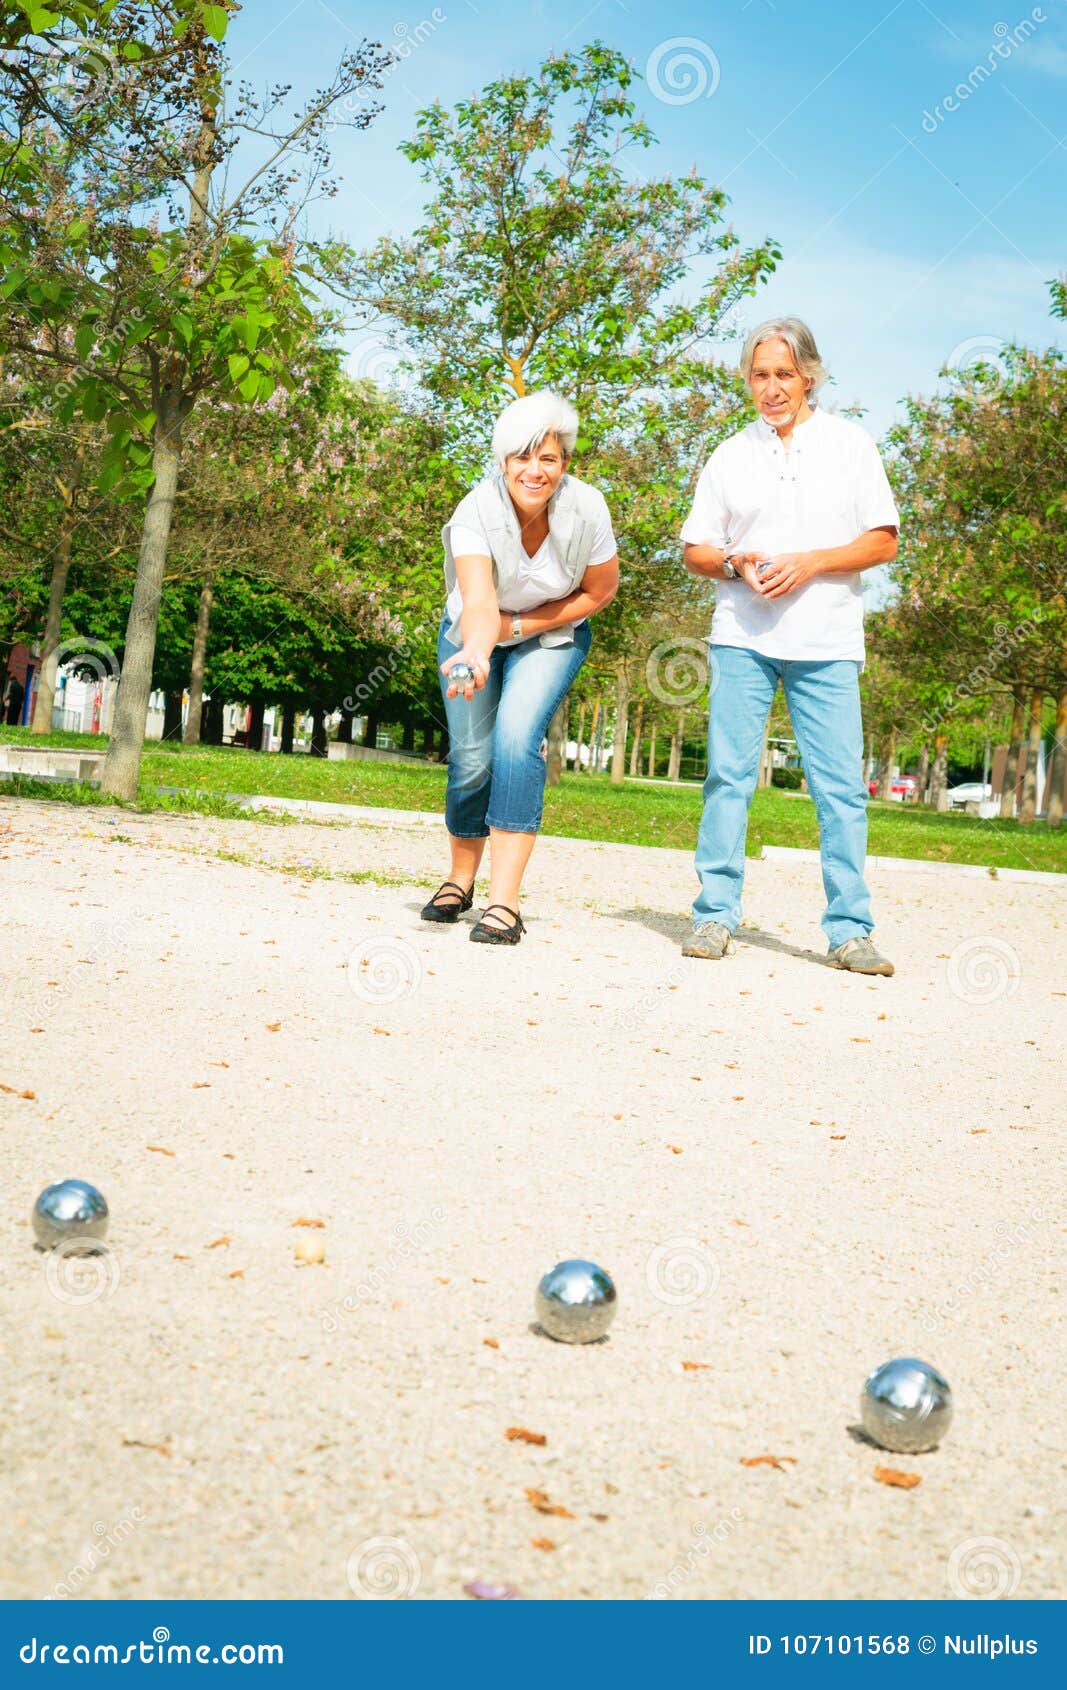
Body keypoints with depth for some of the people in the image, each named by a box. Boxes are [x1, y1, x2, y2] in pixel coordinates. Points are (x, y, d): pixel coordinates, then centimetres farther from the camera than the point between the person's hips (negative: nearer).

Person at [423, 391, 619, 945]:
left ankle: (504, 903, -23)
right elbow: (478, 602, -44)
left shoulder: (586, 509, -26)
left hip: (552, 635, -1)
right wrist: (475, 652, -65)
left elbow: (600, 591, -11)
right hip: (474, 633, 1)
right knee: (471, 760, -1)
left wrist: (520, 624, -18)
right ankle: (460, 879, 27)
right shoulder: (477, 512, -30)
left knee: (516, 740, -22)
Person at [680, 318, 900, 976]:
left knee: (842, 785, -4)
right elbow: (695, 550, 14)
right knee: (729, 774, -2)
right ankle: (716, 914, 6)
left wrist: (810, 563, -11)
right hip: (743, 637, 2)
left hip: (827, 642, -1)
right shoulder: (732, 455, 13)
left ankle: (850, 929, 2)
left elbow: (884, 541, 3)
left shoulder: (850, 444, 8)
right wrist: (734, 563, -8)